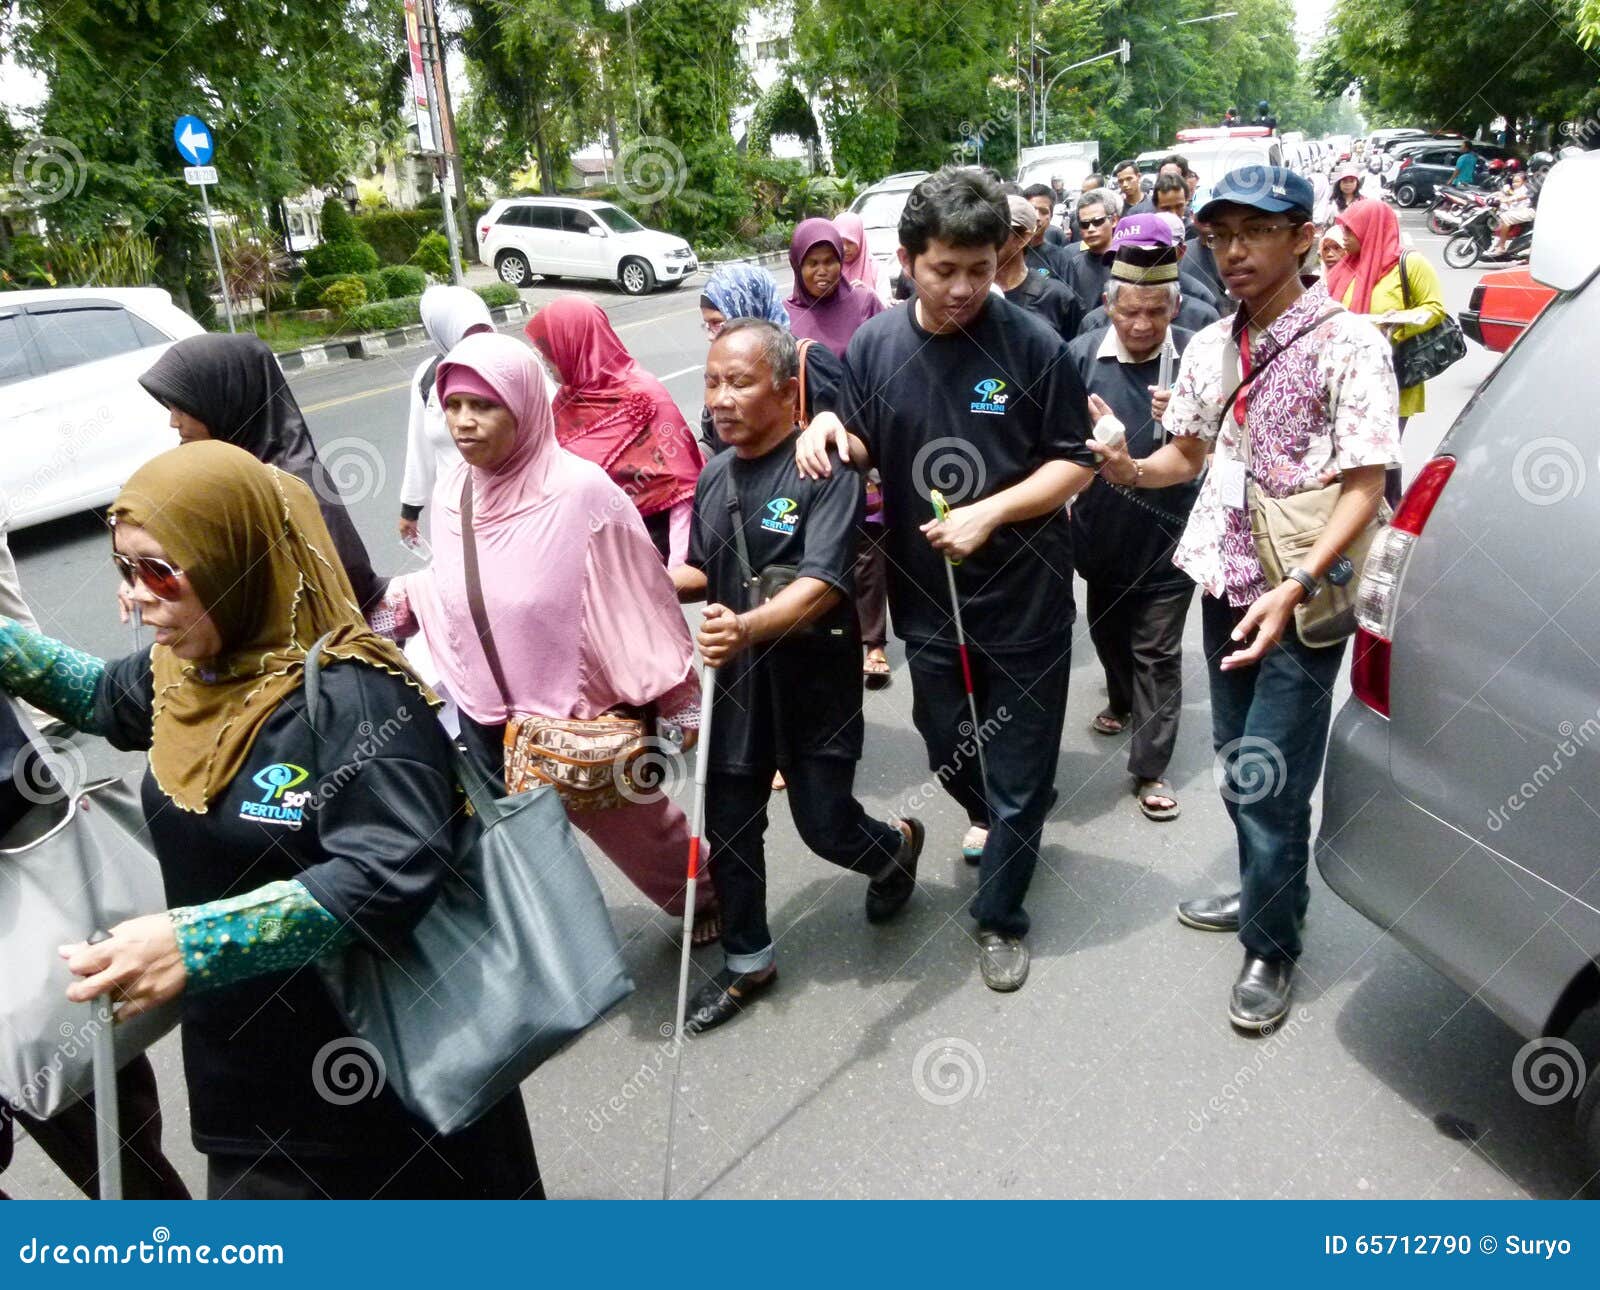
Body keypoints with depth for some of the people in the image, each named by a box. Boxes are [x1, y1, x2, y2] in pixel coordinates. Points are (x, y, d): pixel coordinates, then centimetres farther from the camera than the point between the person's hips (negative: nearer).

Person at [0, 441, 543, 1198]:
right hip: (245, 1056, 8)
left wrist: (191, 944, -41)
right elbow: (104, 697, 22)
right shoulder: (182, 671, -1)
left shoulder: (352, 693, -27)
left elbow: (389, 876, -35)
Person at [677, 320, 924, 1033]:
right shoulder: (715, 477, 7)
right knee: (728, 826, 11)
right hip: (735, 678, 6)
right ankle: (747, 961, 32)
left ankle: (896, 846, 42)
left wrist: (750, 626, -44)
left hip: (813, 679, -6)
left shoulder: (825, 470, -16)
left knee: (825, 825, 5)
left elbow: (821, 586, -27)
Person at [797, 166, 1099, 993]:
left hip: (1026, 602, -3)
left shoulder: (1031, 345, -13)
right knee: (949, 752, 22)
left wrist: (988, 513, -21)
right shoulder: (873, 348, -4)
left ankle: (999, 918, 31)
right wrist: (828, 429, -15)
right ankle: (991, 819, 56)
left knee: (1018, 776, 9)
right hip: (928, 600, 3)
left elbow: (1075, 463, -8)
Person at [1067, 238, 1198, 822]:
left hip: (1168, 533, -3)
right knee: (1107, 629, 23)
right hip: (1101, 528, 3)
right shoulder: (1082, 354, -8)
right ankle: (1123, 702, 52)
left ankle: (1150, 767, 13)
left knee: (1157, 651, 4)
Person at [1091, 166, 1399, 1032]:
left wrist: (1296, 587, -28)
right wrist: (1129, 469, -5)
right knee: (1236, 765, 18)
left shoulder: (1348, 343, -12)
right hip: (1225, 586, 6)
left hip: (1301, 600, -6)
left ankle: (1272, 947, 19)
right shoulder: (1209, 347, 6)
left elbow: (1366, 485, -16)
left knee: (1269, 783, -2)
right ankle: (1263, 893, 40)